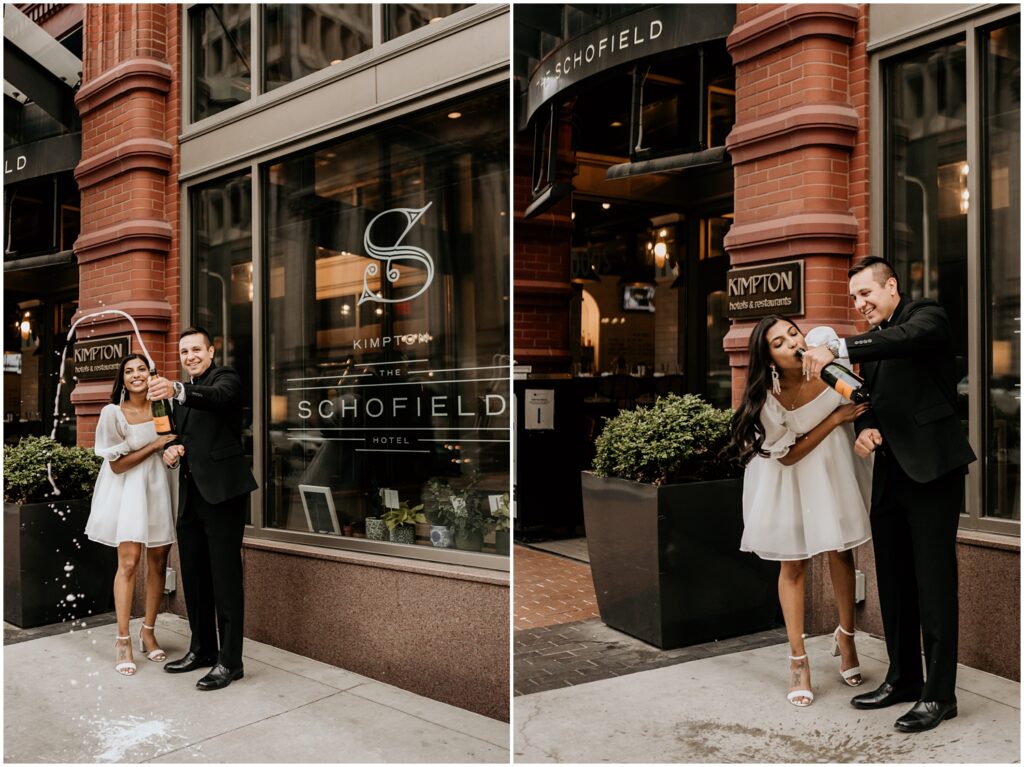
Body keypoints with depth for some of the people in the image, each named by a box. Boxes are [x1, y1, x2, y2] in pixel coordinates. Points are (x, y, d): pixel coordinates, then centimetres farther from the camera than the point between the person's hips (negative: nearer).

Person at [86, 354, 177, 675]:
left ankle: (148, 632, 19)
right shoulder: (113, 413, -6)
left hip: (158, 487, 4)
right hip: (129, 489, -4)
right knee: (129, 562, -11)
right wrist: (155, 445, -13)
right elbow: (117, 465, -8)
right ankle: (123, 641, -4)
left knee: (158, 562, 5)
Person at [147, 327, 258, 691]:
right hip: (190, 495, 8)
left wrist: (177, 389, -48)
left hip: (222, 492, -8)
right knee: (194, 577, 14)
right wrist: (172, 449, 1)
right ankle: (202, 649, 28)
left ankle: (230, 661, 2)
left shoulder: (225, 378, -5)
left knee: (225, 578, -5)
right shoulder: (185, 393, 19)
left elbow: (218, 397, -29)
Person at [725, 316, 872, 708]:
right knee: (793, 564, 4)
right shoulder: (767, 398, -29)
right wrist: (836, 418, -23)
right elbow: (788, 455, -20)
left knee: (840, 552, 11)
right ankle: (798, 661, 13)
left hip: (833, 464, 3)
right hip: (790, 476, -3)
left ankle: (845, 635, 34)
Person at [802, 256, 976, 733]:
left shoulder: (927, 315, -3)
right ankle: (903, 678, 25)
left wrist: (838, 350, -32)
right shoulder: (870, 343, 18)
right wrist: (865, 428, -5)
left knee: (934, 582, -4)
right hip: (889, 472, 8)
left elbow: (907, 338, -27)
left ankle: (939, 694, 4)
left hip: (931, 469, -8)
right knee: (893, 581, 12)